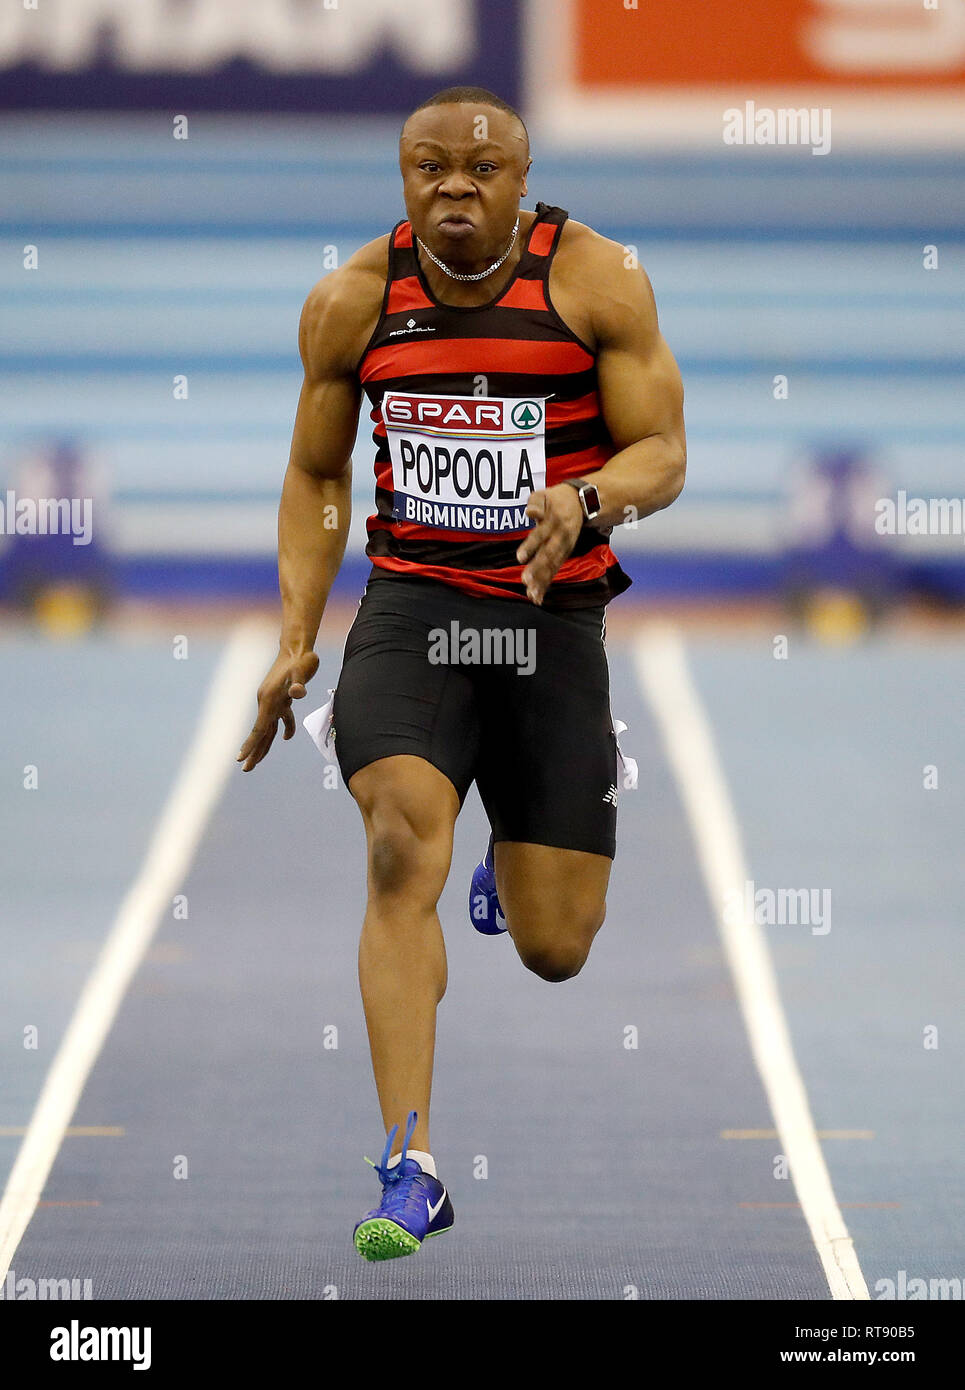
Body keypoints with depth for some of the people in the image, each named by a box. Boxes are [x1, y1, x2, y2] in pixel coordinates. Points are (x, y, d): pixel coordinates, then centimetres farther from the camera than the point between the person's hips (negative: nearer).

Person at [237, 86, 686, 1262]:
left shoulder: (597, 282, -8)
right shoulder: (352, 302, -2)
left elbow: (662, 453, -6)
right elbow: (315, 476, 10)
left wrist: (588, 500, -28)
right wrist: (295, 639, 3)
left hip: (553, 619, 0)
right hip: (410, 604, 0)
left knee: (554, 949, 3)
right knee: (403, 855, -25)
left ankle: (513, 868, 44)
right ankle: (410, 1167, -22)